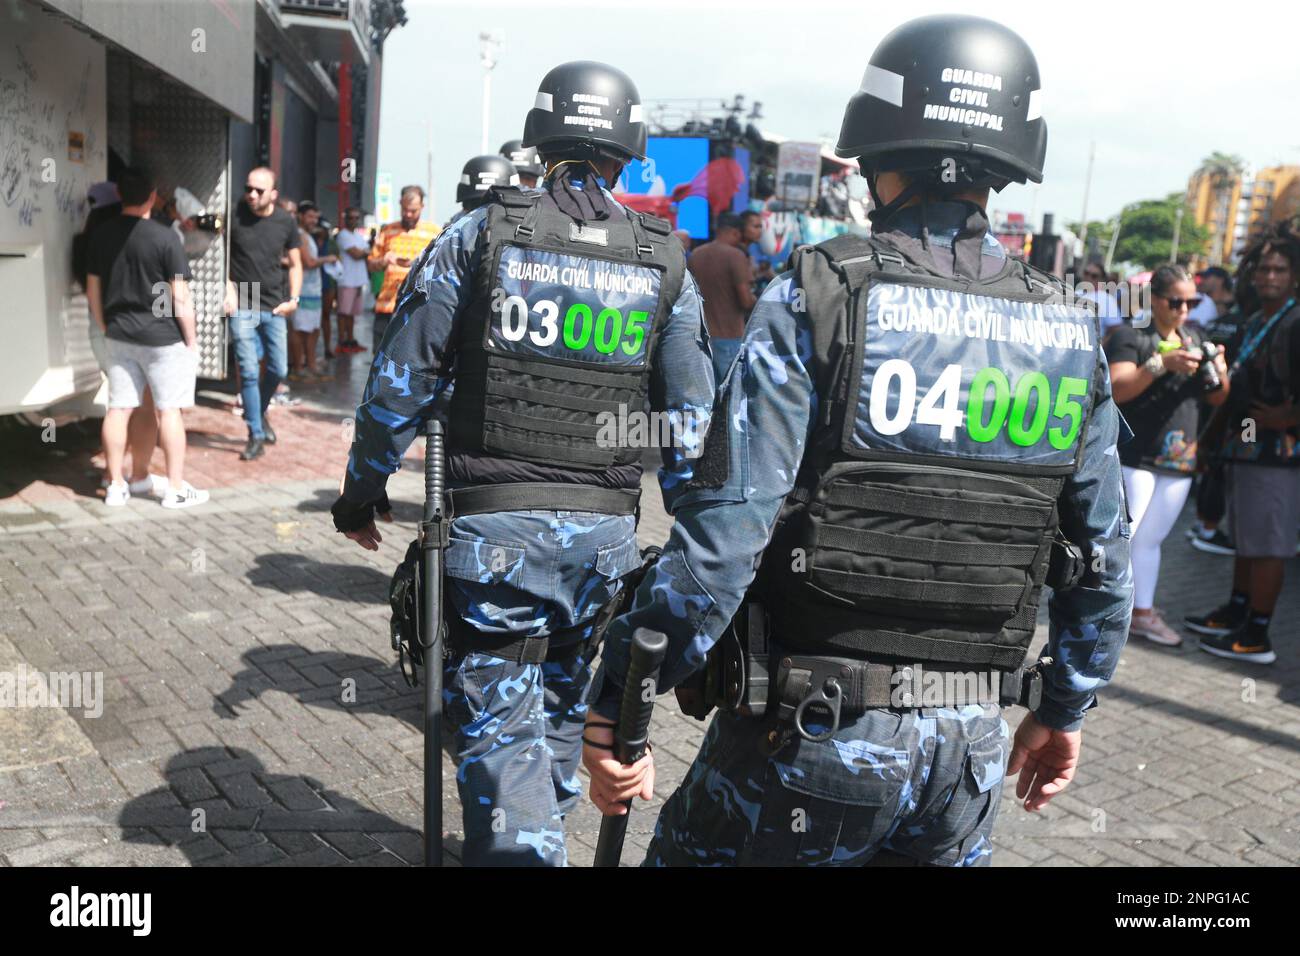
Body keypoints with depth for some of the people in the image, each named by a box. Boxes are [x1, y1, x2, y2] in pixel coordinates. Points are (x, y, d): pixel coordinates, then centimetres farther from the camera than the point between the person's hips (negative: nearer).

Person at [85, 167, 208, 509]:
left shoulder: (101, 235, 3)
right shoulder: (164, 237, -13)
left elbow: (92, 289, 10)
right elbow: (180, 297, -13)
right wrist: (191, 340, -4)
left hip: (119, 336, 5)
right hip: (162, 337, -5)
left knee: (118, 409, 8)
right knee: (169, 410, 3)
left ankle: (116, 486, 16)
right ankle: (176, 488, 7)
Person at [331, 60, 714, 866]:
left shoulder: (483, 233, -1)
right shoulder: (665, 261, 4)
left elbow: (401, 377, -1)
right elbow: (692, 415, 2)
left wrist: (362, 490, 11)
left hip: (495, 525, -3)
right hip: (607, 528, 4)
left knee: (501, 725, 4)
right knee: (564, 705, 23)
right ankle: (542, 836, 44)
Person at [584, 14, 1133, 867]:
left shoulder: (816, 302, -12)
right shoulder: (1069, 334, 3)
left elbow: (723, 532, -19)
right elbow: (1104, 561, 8)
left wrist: (619, 703, -10)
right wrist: (1066, 708, 21)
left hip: (810, 732, -4)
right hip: (970, 743, 5)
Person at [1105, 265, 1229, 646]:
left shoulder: (1194, 338, 14)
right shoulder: (1130, 336, -6)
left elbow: (1217, 400, 16)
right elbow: (1117, 389, -20)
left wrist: (1219, 375, -5)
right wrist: (1163, 363, -31)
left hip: (1179, 461, 6)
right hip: (1133, 456, -6)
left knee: (1150, 539, 14)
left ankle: (1143, 613, 23)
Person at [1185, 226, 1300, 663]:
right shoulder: (1253, 324, 15)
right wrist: (1229, 431, 11)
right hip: (1245, 448, 9)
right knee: (1246, 538, 18)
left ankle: (1257, 636, 4)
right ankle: (1236, 613, 31)